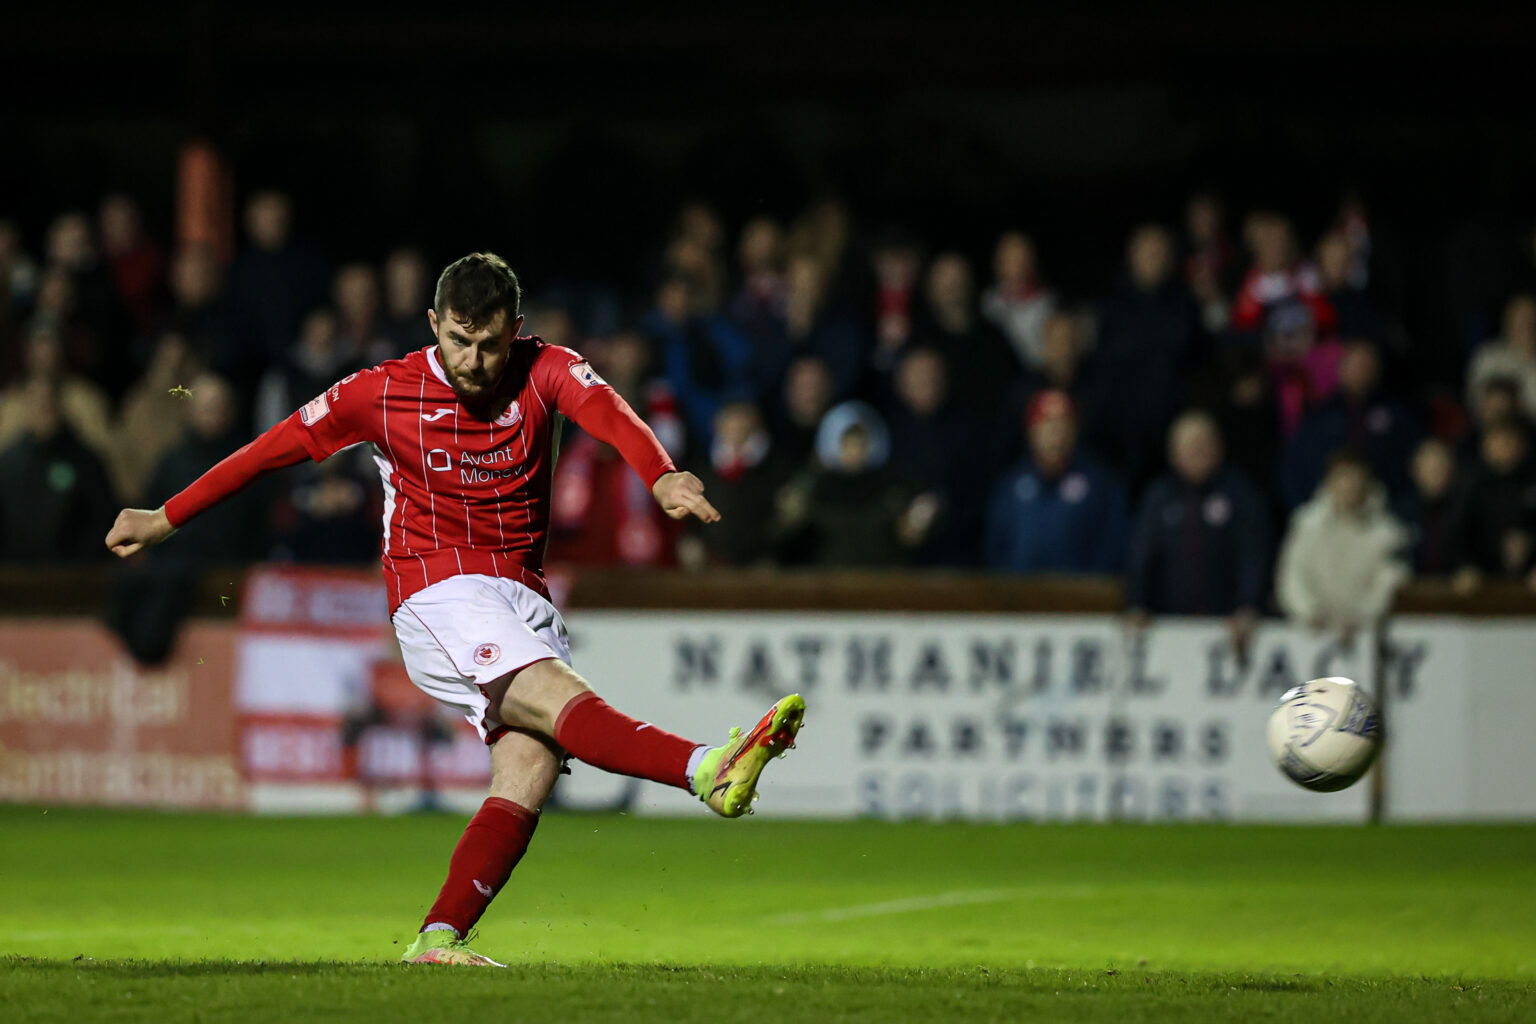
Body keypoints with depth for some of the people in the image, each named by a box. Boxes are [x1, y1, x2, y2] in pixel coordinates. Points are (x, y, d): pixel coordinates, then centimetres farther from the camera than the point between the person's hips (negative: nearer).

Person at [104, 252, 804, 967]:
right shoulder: (383, 392, 0)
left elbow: (604, 410, -20)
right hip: (437, 593, -4)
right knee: (559, 696, -28)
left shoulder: (543, 372, 1)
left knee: (529, 773, -16)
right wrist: (165, 519, 13)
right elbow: (275, 449, 9)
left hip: (525, 601, 4)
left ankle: (439, 939, -18)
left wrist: (660, 477, -43)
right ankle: (708, 772, -49)